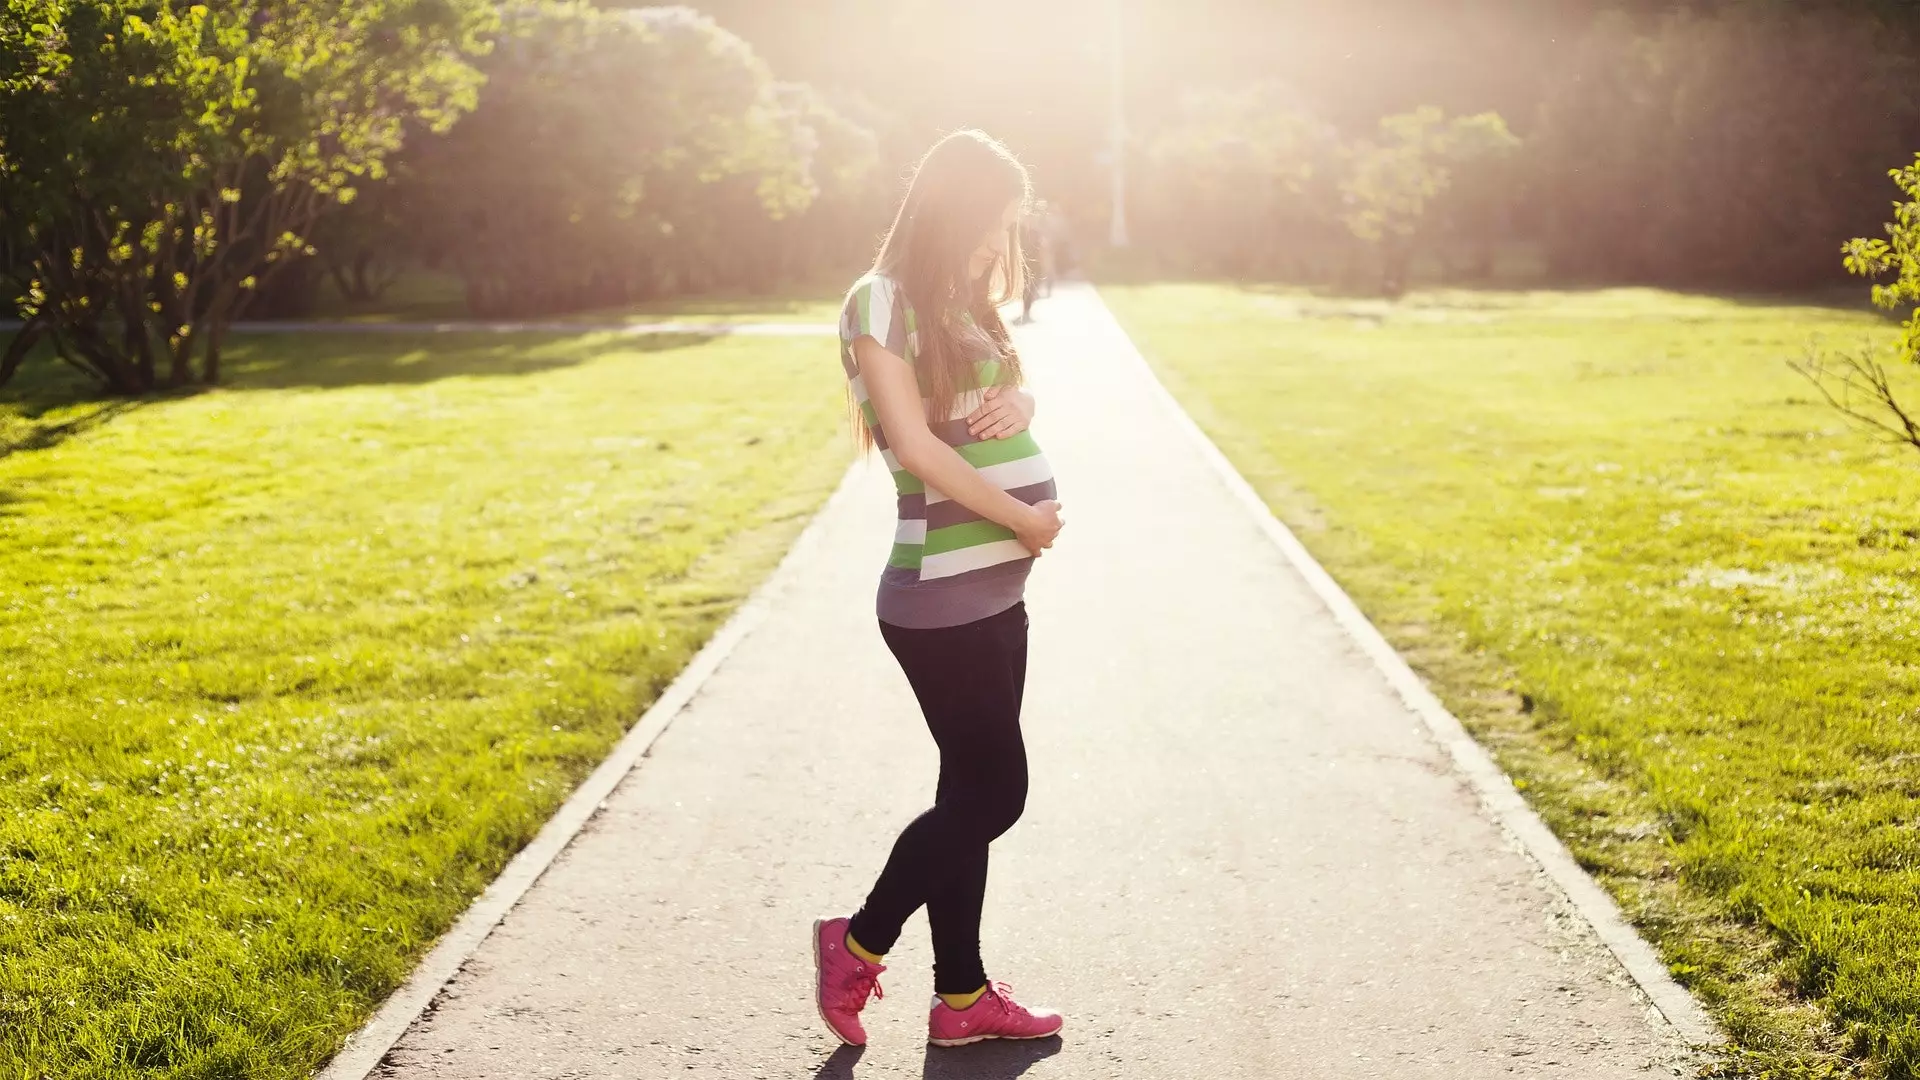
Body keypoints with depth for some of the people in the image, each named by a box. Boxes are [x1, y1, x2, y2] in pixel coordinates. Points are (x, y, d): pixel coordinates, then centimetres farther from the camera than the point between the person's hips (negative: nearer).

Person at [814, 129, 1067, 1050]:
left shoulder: (963, 304, 15)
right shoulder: (881, 301, -11)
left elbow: (1009, 396, 23)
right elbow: (916, 444, -18)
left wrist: (1017, 403, -2)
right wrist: (1024, 518, -11)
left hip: (993, 589, 9)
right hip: (941, 599, -9)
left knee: (972, 791, 12)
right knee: (992, 792, -2)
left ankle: (963, 997, 21)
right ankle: (858, 943, 15)